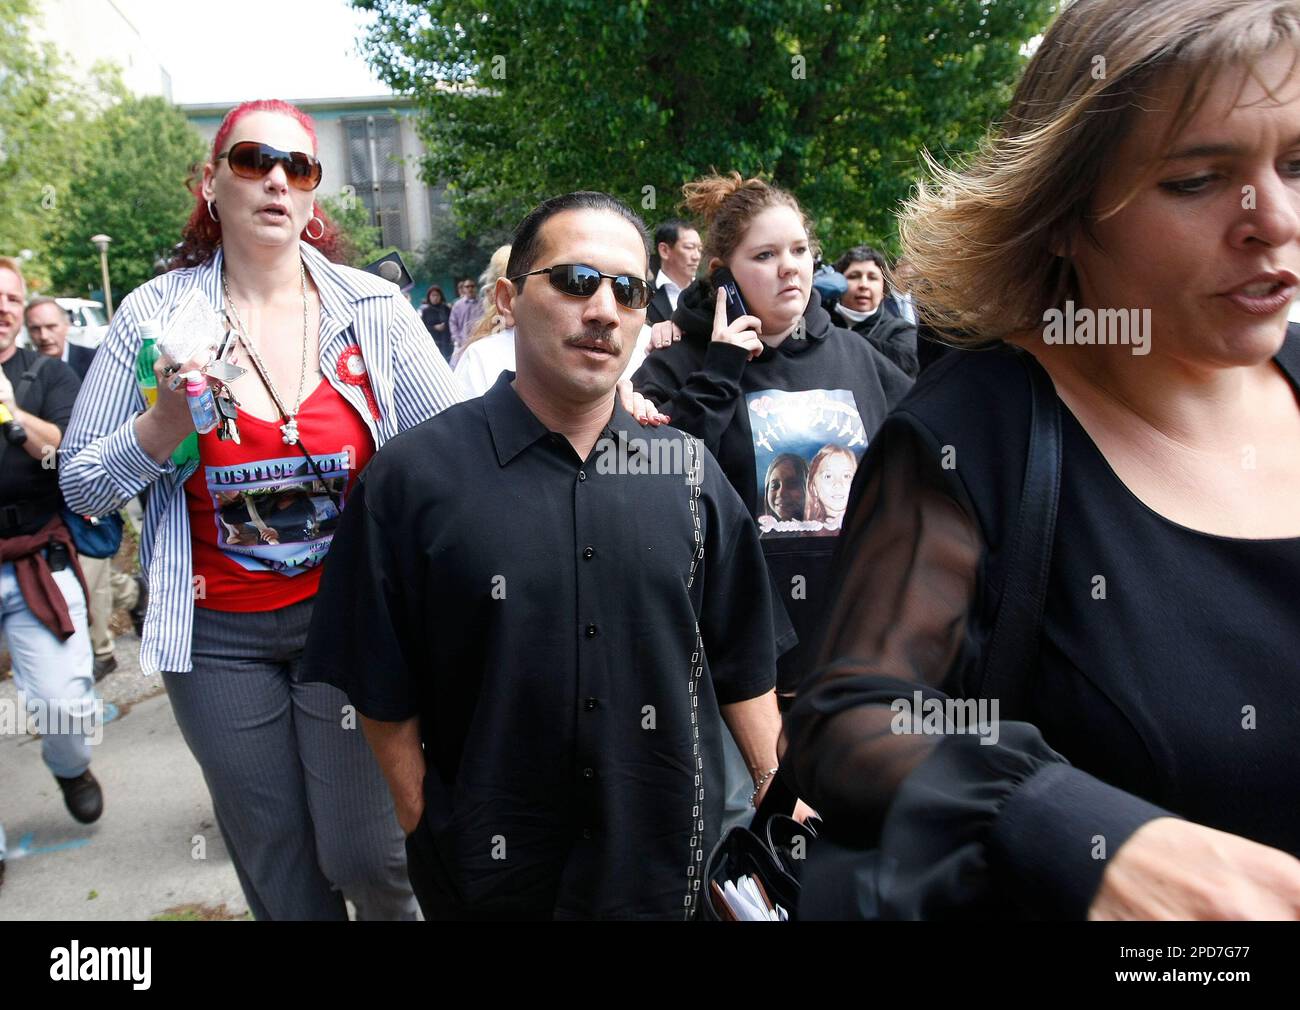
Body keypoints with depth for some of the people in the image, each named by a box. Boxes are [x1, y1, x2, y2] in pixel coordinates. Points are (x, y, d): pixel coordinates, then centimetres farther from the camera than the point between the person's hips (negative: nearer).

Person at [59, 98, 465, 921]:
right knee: (276, 863, 14)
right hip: (219, 632, 1)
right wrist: (172, 419, -18)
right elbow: (83, 485, -2)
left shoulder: (375, 309, -5)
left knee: (366, 854, 3)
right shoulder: (155, 315, -4)